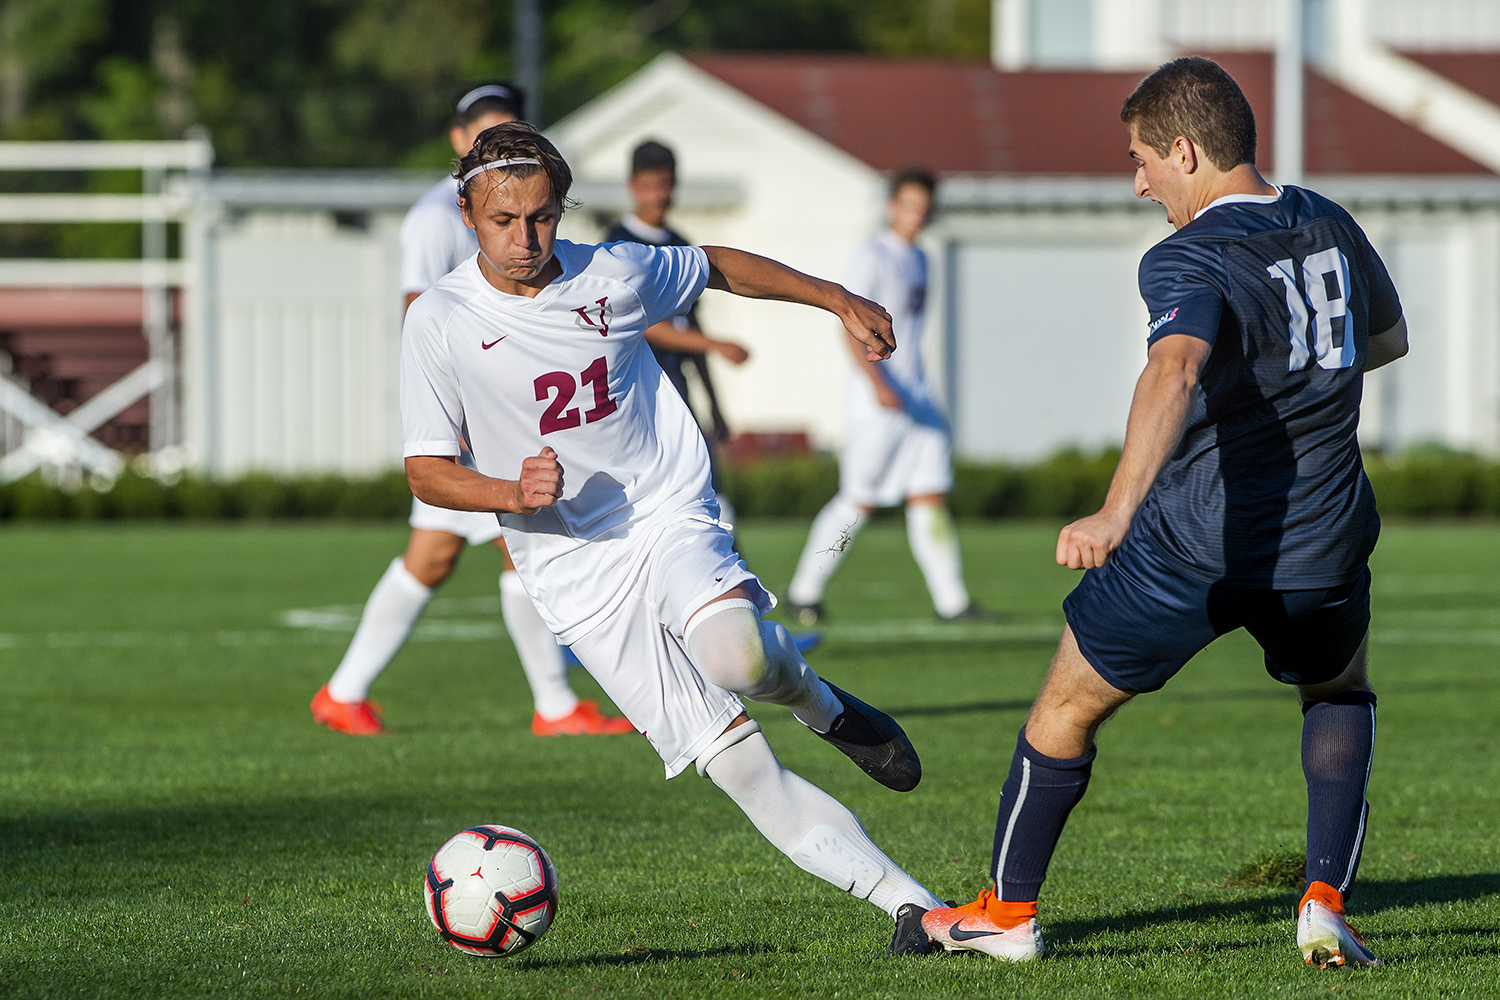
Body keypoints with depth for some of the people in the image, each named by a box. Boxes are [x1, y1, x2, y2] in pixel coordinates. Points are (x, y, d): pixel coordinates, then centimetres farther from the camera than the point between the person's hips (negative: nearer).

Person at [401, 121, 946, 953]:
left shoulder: (616, 274, -1)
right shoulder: (440, 322, -6)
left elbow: (717, 266, 19)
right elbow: (427, 473, -2)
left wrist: (839, 300, 26)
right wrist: (515, 494, -21)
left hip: (672, 517, 1)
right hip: (576, 571, 0)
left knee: (734, 654, -34)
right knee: (734, 762, -11)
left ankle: (823, 707, 2)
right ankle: (910, 903, -9)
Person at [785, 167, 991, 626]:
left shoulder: (918, 260, 17)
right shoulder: (873, 259, -9)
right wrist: (878, 385, -26)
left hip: (915, 394, 8)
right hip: (877, 398, -8)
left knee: (930, 496, 1)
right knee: (859, 500, -4)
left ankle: (951, 600, -2)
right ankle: (804, 591, 7)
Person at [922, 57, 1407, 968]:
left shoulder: (1188, 260, -15)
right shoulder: (1332, 227, 5)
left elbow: (1175, 372, -36)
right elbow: (1388, 339, 25)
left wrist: (1116, 511, -47)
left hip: (1195, 543, -5)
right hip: (1322, 548, 5)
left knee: (1069, 705, 17)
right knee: (1341, 696, 32)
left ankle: (1010, 910, 27)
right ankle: (1326, 908, 16)